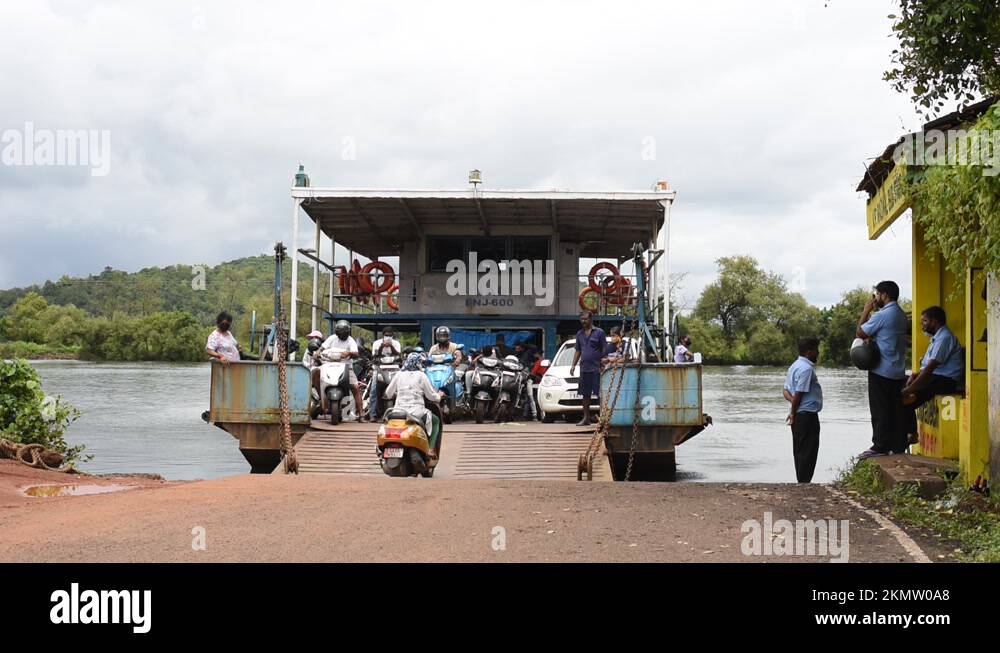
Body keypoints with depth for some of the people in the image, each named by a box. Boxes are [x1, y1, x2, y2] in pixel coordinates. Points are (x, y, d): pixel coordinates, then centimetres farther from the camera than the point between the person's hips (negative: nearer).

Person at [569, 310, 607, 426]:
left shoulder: (599, 333, -2)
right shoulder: (579, 334, 14)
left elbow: (605, 350, -3)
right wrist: (573, 365, 11)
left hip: (596, 369, -6)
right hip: (584, 368, 6)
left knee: (599, 395, -6)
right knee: (585, 394, 9)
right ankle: (586, 418, 16)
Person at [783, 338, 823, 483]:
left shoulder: (795, 366, 15)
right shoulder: (807, 369, -17)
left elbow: (785, 390, 12)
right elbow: (799, 393, -20)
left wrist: (793, 403, -5)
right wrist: (793, 413, -10)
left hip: (798, 416, 10)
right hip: (807, 415, -10)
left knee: (800, 451, 13)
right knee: (808, 452, -5)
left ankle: (801, 482, 18)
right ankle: (805, 482, -4)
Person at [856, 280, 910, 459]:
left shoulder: (881, 315, -15)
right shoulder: (902, 315, 13)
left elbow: (860, 332, -8)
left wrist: (866, 310, 1)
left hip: (881, 370, -8)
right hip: (898, 370, 8)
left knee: (880, 409, -4)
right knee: (897, 409, 8)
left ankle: (880, 446, -4)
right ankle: (899, 445, 10)